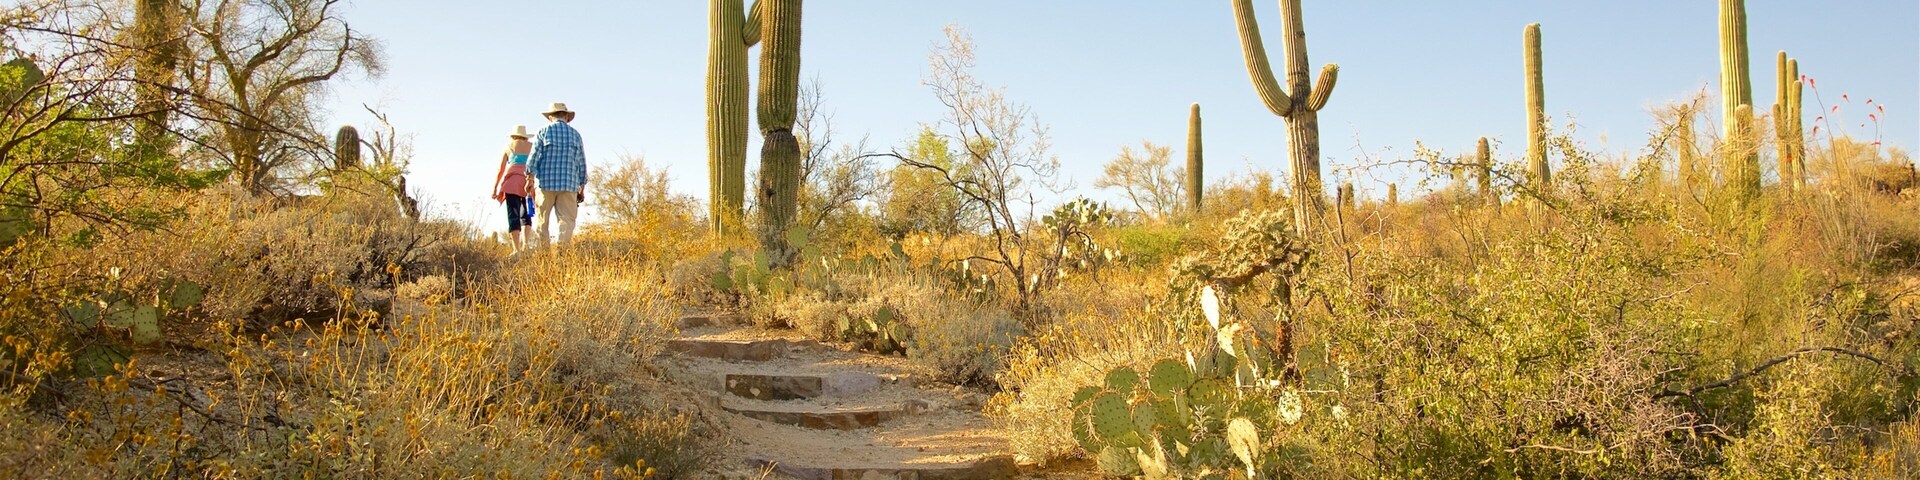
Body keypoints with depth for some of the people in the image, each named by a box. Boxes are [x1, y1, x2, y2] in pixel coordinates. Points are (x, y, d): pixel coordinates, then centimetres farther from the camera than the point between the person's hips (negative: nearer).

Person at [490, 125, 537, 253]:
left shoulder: (508, 147, 15)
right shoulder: (532, 147, 16)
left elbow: (500, 170, 9)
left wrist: (494, 188, 9)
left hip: (512, 182, -1)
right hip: (529, 183, 1)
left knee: (513, 216, -4)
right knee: (526, 215, 10)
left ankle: (517, 250, -13)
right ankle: (525, 244, -11)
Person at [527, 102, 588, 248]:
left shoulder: (543, 132, 6)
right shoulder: (575, 134, 12)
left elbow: (534, 156, -3)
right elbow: (582, 163, 13)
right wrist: (582, 187, 18)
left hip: (546, 183, -1)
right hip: (569, 184, 1)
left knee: (542, 221, 5)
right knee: (567, 220, -2)